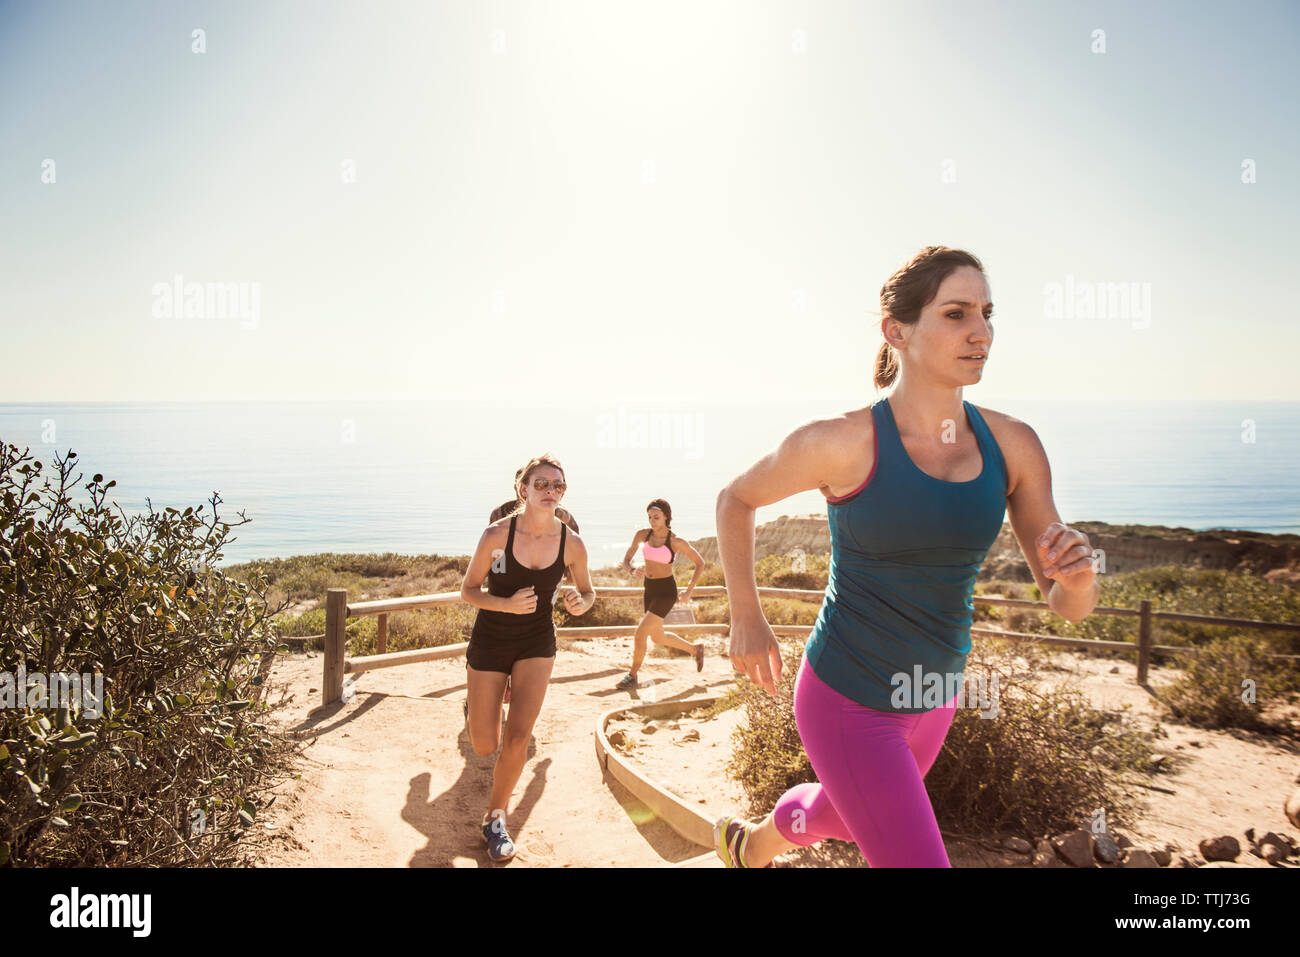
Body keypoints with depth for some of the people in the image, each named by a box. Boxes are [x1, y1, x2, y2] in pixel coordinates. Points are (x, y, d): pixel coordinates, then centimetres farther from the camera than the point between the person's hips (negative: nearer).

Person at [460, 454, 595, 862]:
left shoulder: (572, 544, -11)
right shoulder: (497, 534, -18)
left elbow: (587, 590, 5)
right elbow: (468, 590, -10)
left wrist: (581, 602, -19)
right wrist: (506, 604, -28)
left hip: (537, 643, 1)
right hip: (490, 640, -1)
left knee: (518, 737, -12)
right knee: (484, 746, 5)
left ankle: (495, 818, 13)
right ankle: (474, 703, 43)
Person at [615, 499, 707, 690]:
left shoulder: (676, 542, -16)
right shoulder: (642, 534, -4)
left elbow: (700, 563, -5)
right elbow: (625, 562, -4)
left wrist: (689, 591, -7)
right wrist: (633, 571, -26)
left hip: (666, 592, -6)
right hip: (650, 590, 7)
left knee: (640, 633, -14)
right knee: (658, 637, 19)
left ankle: (632, 676, 6)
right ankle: (695, 648, 43)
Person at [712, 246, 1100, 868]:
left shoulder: (1013, 446, -8)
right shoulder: (839, 443, -21)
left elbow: (1068, 605, -5)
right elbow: (736, 498, -2)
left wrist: (1080, 572, -28)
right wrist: (746, 621, -3)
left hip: (930, 698, 6)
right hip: (846, 703, -6)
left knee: (841, 816, 31)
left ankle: (751, 843, 65)